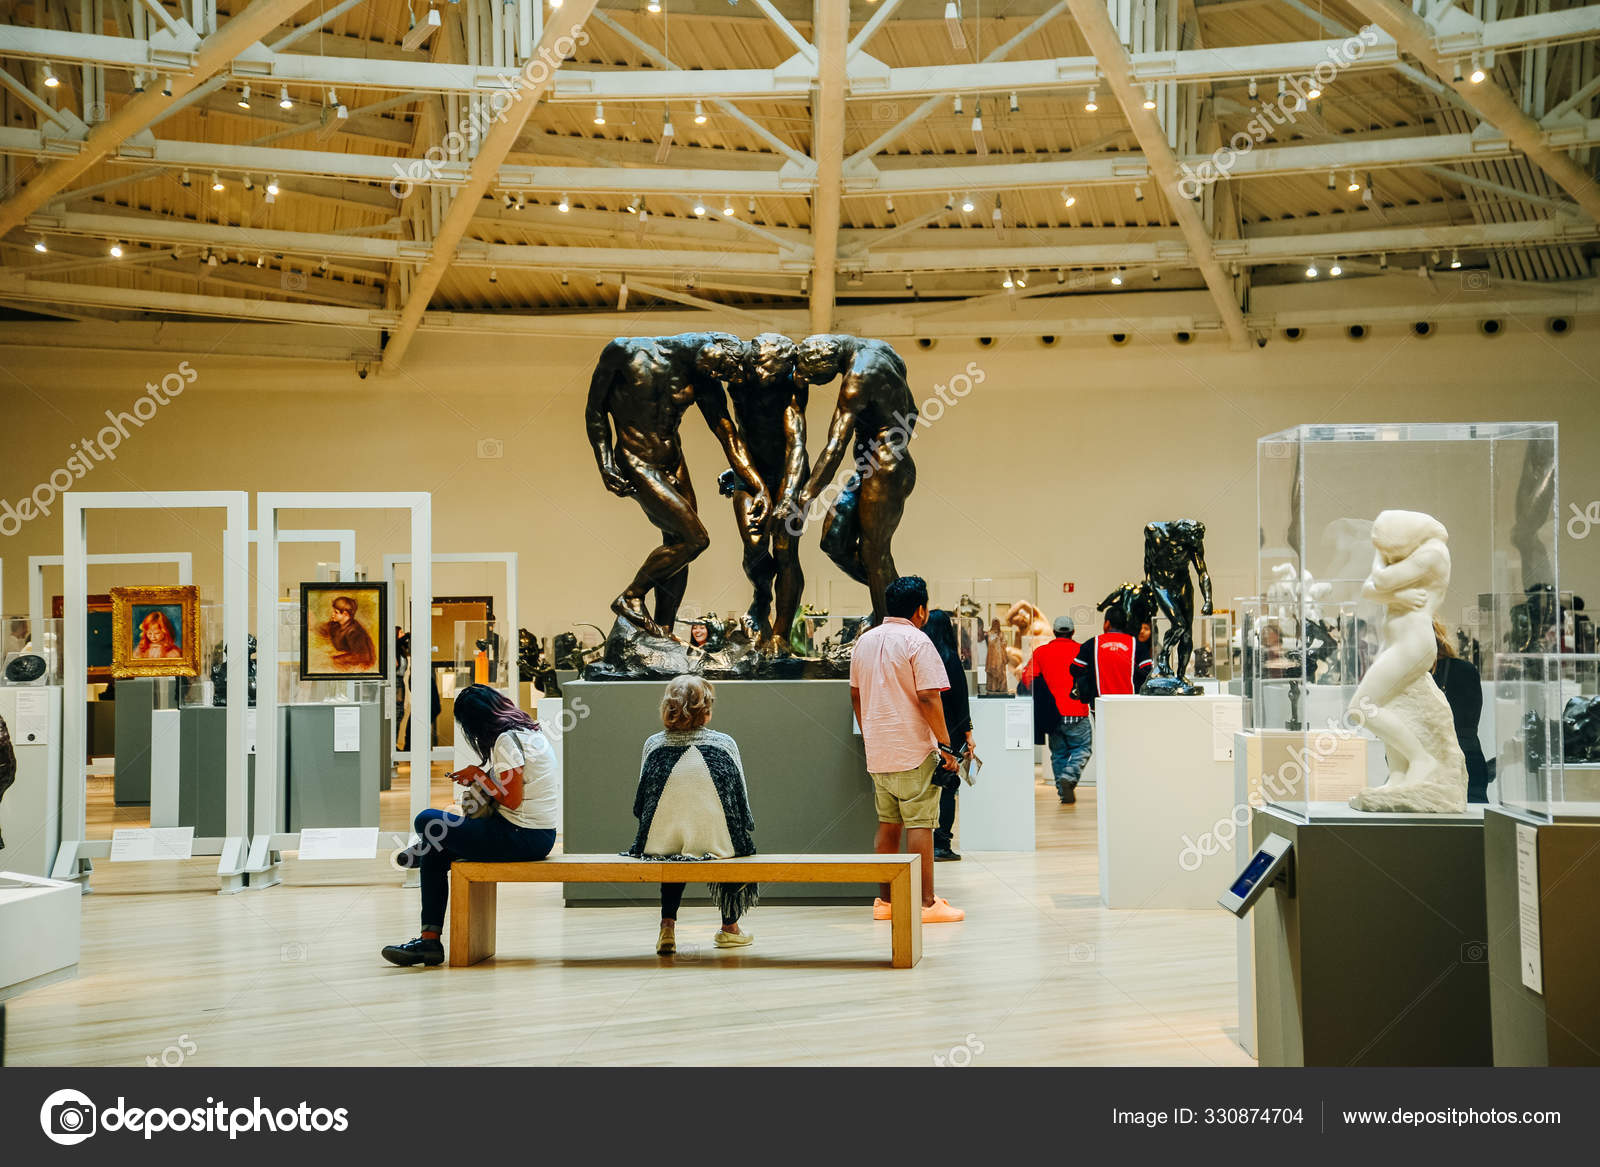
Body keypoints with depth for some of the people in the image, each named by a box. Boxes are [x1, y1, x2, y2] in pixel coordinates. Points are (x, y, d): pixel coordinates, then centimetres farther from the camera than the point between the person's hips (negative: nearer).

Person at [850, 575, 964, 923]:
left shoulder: (864, 641, 13)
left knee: (888, 825, 12)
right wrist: (945, 745, -12)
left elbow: (855, 695, 18)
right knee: (919, 825, -5)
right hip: (914, 751, -7)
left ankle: (884, 901, 15)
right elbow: (928, 698, -16)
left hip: (877, 751, 7)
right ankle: (926, 903, -3)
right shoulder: (916, 641, -10)